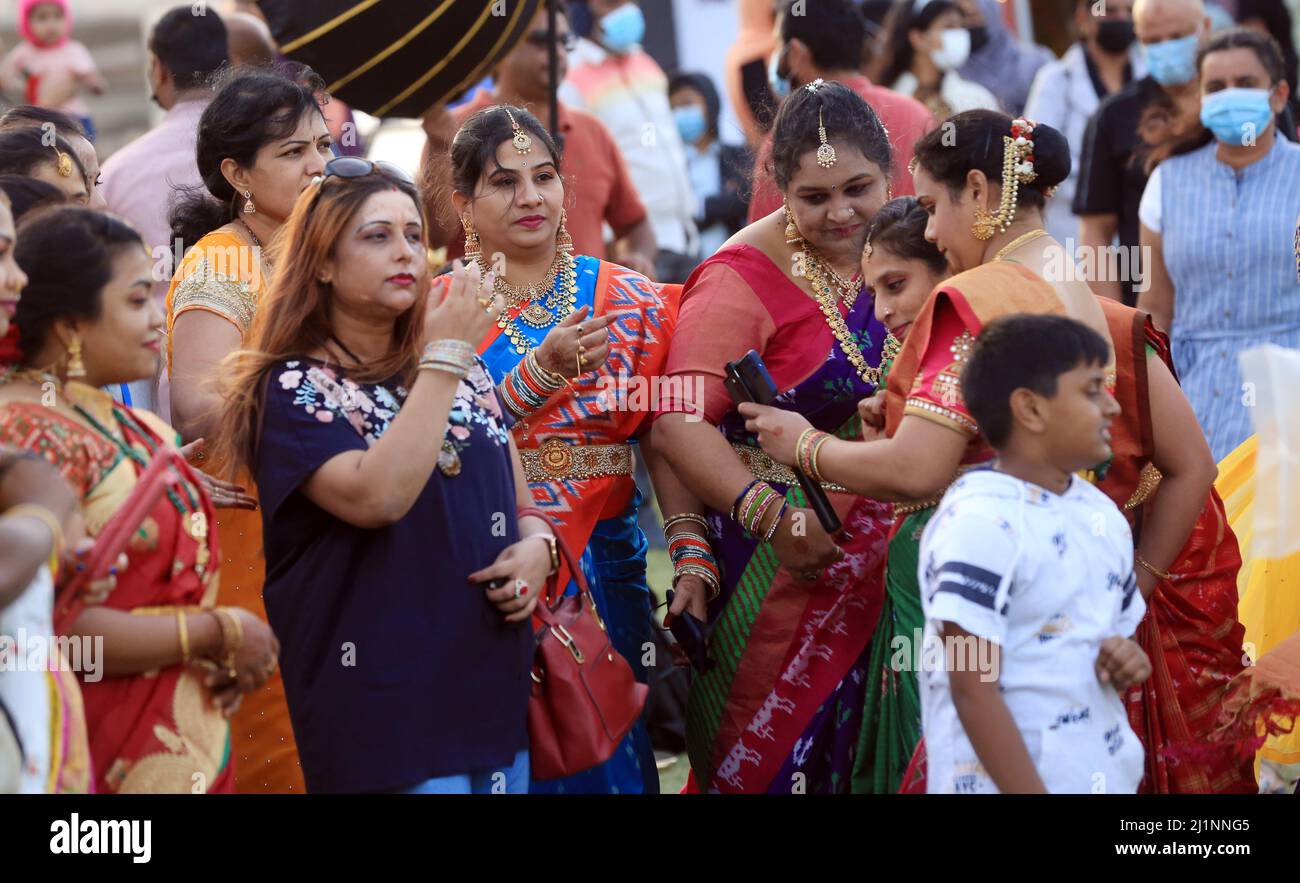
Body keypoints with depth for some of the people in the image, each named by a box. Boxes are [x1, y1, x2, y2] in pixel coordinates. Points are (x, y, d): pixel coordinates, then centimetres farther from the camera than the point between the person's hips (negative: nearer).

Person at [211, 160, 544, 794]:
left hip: (494, 691, 6)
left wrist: (536, 547, -3)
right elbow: (376, 497, -23)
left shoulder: (468, 373, 13)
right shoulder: (295, 389, -6)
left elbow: (522, 507, 21)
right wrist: (442, 358, -17)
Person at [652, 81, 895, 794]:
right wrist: (773, 517, -31)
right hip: (777, 573, -5)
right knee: (772, 757, 2)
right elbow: (678, 423, -21)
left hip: (879, 561, 5)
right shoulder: (744, 278, -13)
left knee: (854, 753, 12)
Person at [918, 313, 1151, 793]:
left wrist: (1129, 664, -1)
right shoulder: (979, 521, -17)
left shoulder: (1103, 515, 8)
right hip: (1006, 783, -7)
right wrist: (1032, 790, -23)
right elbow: (973, 690, -20)